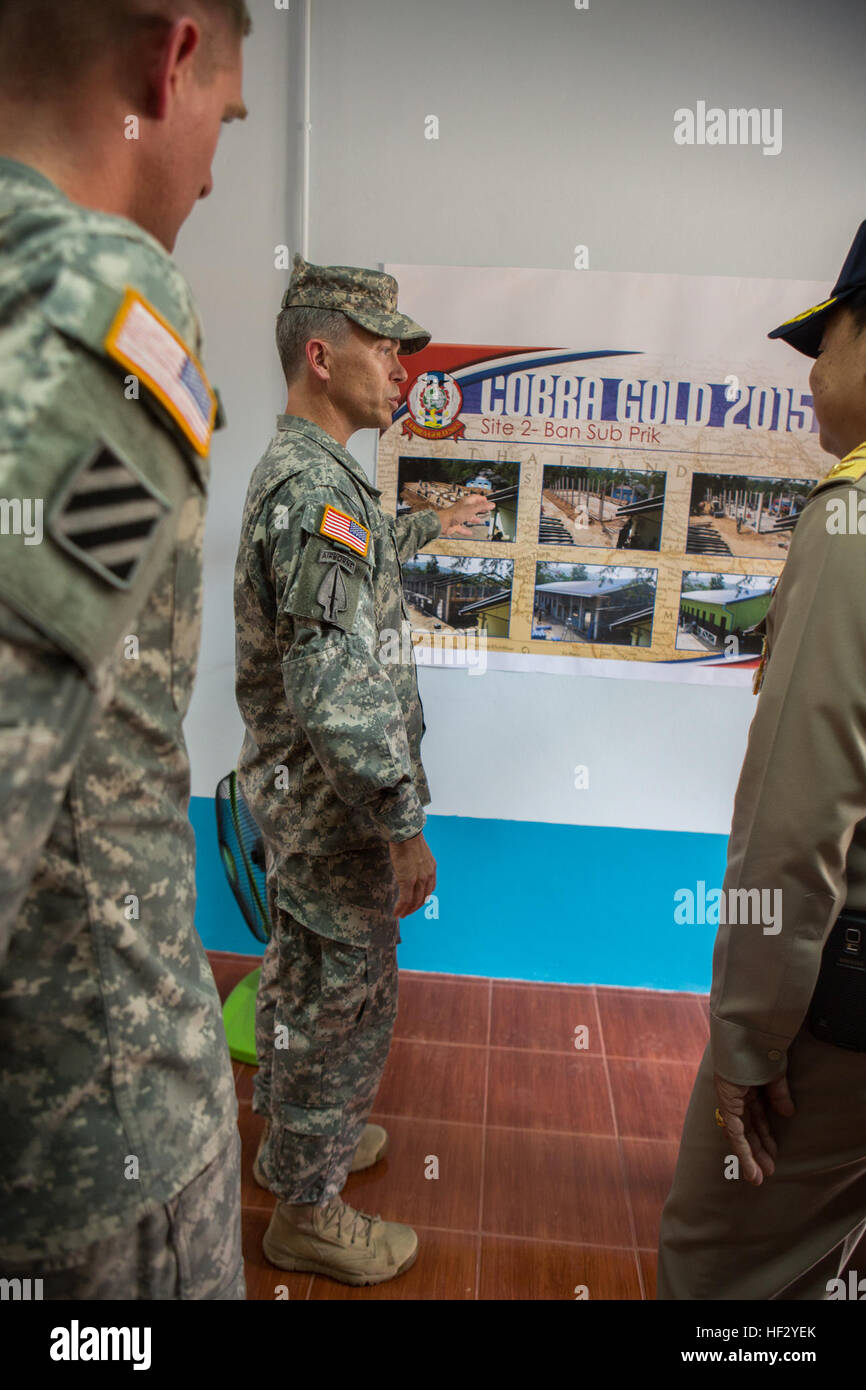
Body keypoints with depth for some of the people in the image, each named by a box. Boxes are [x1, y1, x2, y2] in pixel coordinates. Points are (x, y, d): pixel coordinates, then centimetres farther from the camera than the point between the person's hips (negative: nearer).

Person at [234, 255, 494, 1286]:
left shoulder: (295, 469, 10)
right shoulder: (317, 485, -24)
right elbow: (338, 689, -30)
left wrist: (431, 528, 42)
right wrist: (405, 826, -23)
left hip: (294, 792, 10)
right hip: (332, 804, -10)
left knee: (303, 978, 24)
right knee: (345, 999, 7)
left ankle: (293, 1135, 46)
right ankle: (308, 1211, 29)